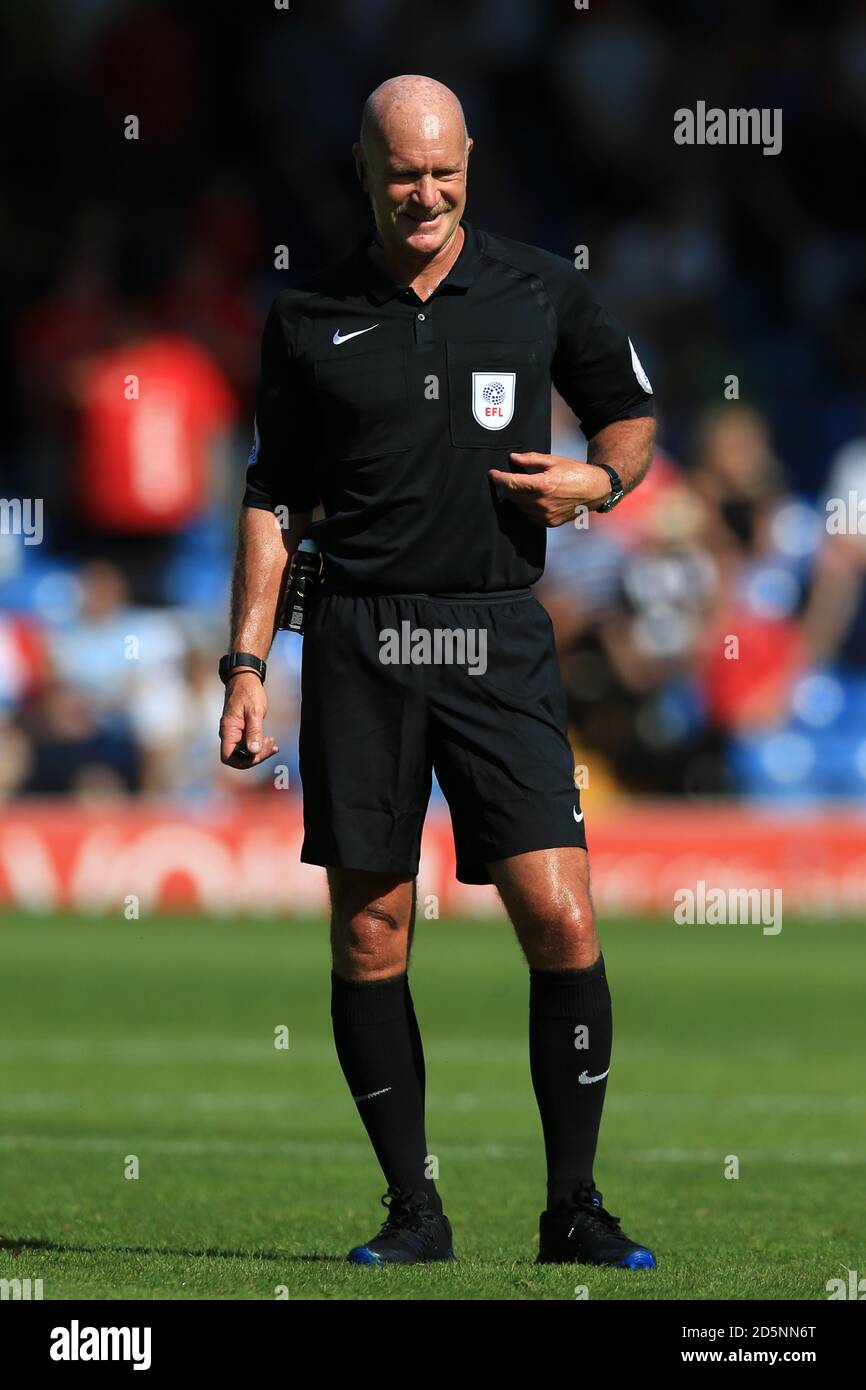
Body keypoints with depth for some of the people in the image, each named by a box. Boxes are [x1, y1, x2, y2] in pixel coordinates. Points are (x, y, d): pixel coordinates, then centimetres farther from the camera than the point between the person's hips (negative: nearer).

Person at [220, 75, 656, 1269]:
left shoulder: (540, 292, 6)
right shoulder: (309, 321, 7)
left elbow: (632, 410, 19)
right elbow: (275, 499, 11)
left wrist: (597, 479, -3)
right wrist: (246, 660, 4)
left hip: (498, 641, -1)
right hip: (358, 644, 1)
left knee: (562, 922, -10)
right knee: (370, 936, 0)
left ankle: (575, 1207, 2)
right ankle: (413, 1207, 10)